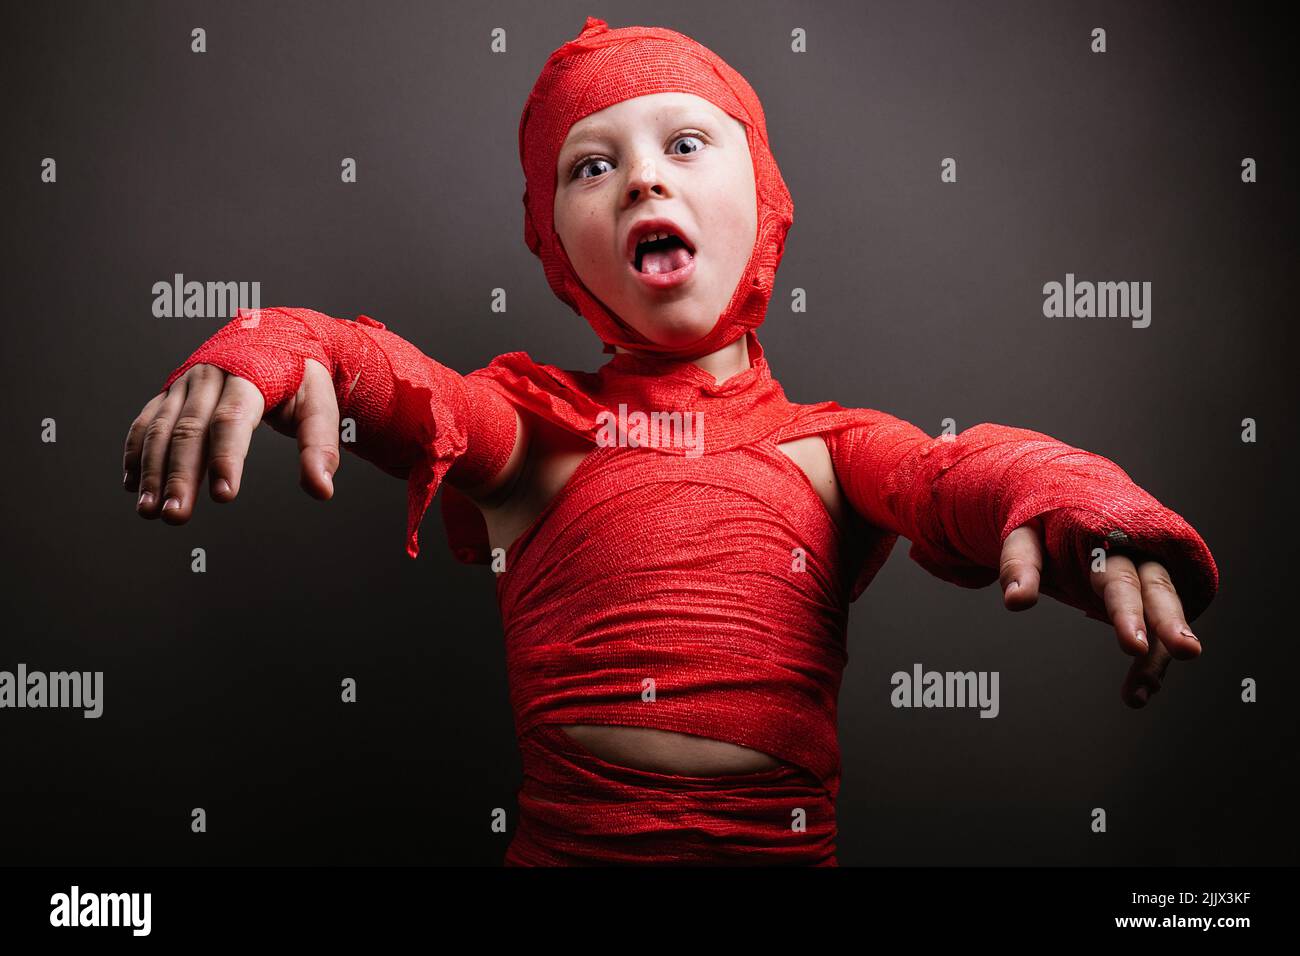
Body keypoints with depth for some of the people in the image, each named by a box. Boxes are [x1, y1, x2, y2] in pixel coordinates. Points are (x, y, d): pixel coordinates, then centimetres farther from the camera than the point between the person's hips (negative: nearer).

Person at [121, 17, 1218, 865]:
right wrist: (274, 353, -31)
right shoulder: (534, 425, 7)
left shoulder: (827, 445, 9)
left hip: (787, 840, 1)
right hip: (564, 836, 0)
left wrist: (1074, 505, -30)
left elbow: (951, 472, -8)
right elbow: (399, 383, -9)